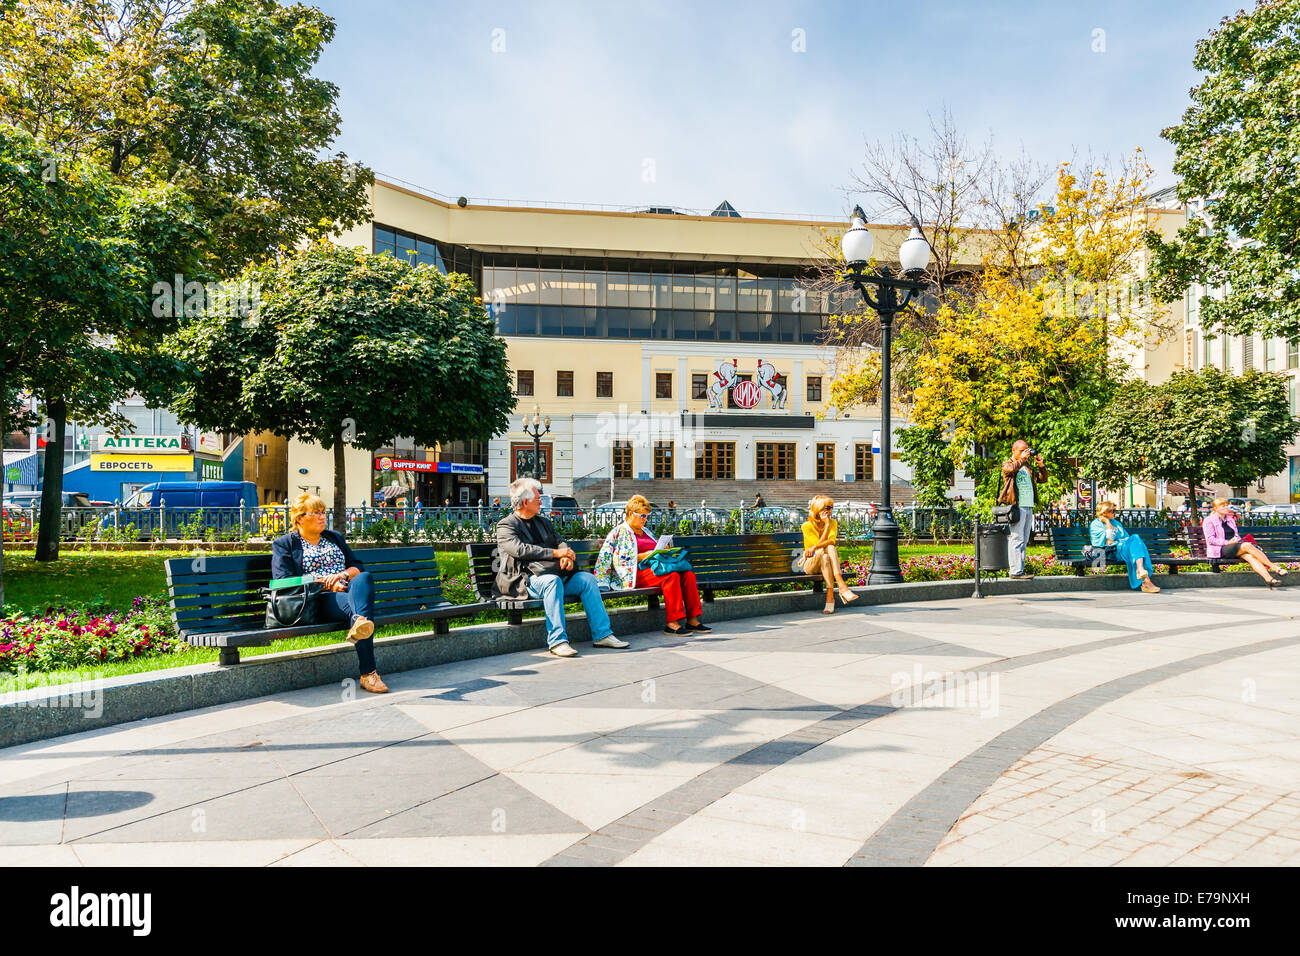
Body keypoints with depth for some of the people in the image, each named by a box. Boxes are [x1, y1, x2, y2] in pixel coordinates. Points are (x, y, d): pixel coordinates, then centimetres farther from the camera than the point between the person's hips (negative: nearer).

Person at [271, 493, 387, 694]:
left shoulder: (334, 537, 29)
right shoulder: (284, 544, 14)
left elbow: (358, 566, 22)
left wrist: (343, 575, -3)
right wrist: (324, 584, -11)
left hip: (349, 591, 4)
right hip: (317, 599, -4)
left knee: (364, 578, -34)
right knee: (355, 606, -37)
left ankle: (360, 622, -63)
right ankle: (368, 673, -52)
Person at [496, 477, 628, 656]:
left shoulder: (543, 522, 24)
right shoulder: (505, 526, 0)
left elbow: (559, 542, 17)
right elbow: (520, 549, -16)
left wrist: (567, 556, -8)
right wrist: (555, 553, -18)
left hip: (554, 576, 7)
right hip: (526, 580, -7)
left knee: (587, 578, -11)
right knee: (552, 580, -36)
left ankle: (601, 634, -10)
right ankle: (557, 640, -36)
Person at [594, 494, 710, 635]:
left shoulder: (645, 531, 27)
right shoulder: (620, 531, 4)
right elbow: (620, 561, -6)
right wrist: (642, 556, -13)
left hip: (655, 568, 8)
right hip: (638, 573, -8)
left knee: (688, 574, -19)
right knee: (671, 575, -34)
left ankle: (692, 620, -21)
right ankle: (672, 623, -36)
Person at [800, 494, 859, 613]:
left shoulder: (833, 523, 3)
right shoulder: (807, 526, -9)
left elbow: (831, 541, -15)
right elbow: (819, 543, -18)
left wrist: (814, 547, -30)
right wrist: (827, 525, -18)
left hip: (827, 563, 3)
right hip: (811, 563, -3)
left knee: (831, 548, -32)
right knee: (825, 555, -36)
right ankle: (842, 586, -43)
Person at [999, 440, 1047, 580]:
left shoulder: (1028, 466, 22)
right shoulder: (1007, 464, 2)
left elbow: (1043, 478, 25)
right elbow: (1011, 469, -22)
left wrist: (1041, 465, 10)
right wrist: (1022, 459, -9)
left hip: (1029, 507, 7)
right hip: (1017, 507, -7)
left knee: (1024, 542, 7)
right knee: (1017, 540, -10)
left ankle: (1020, 570, 10)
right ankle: (1016, 572, -11)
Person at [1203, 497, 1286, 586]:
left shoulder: (1231, 520, 24)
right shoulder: (1209, 521, 1)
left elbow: (1237, 534, 26)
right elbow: (1210, 539, -8)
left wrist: (1237, 539, 2)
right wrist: (1227, 542, -17)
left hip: (1234, 547, 6)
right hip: (1219, 550, -6)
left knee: (1250, 556, -27)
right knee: (1248, 545, -29)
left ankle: (1268, 579, -44)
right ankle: (1273, 567, -27)